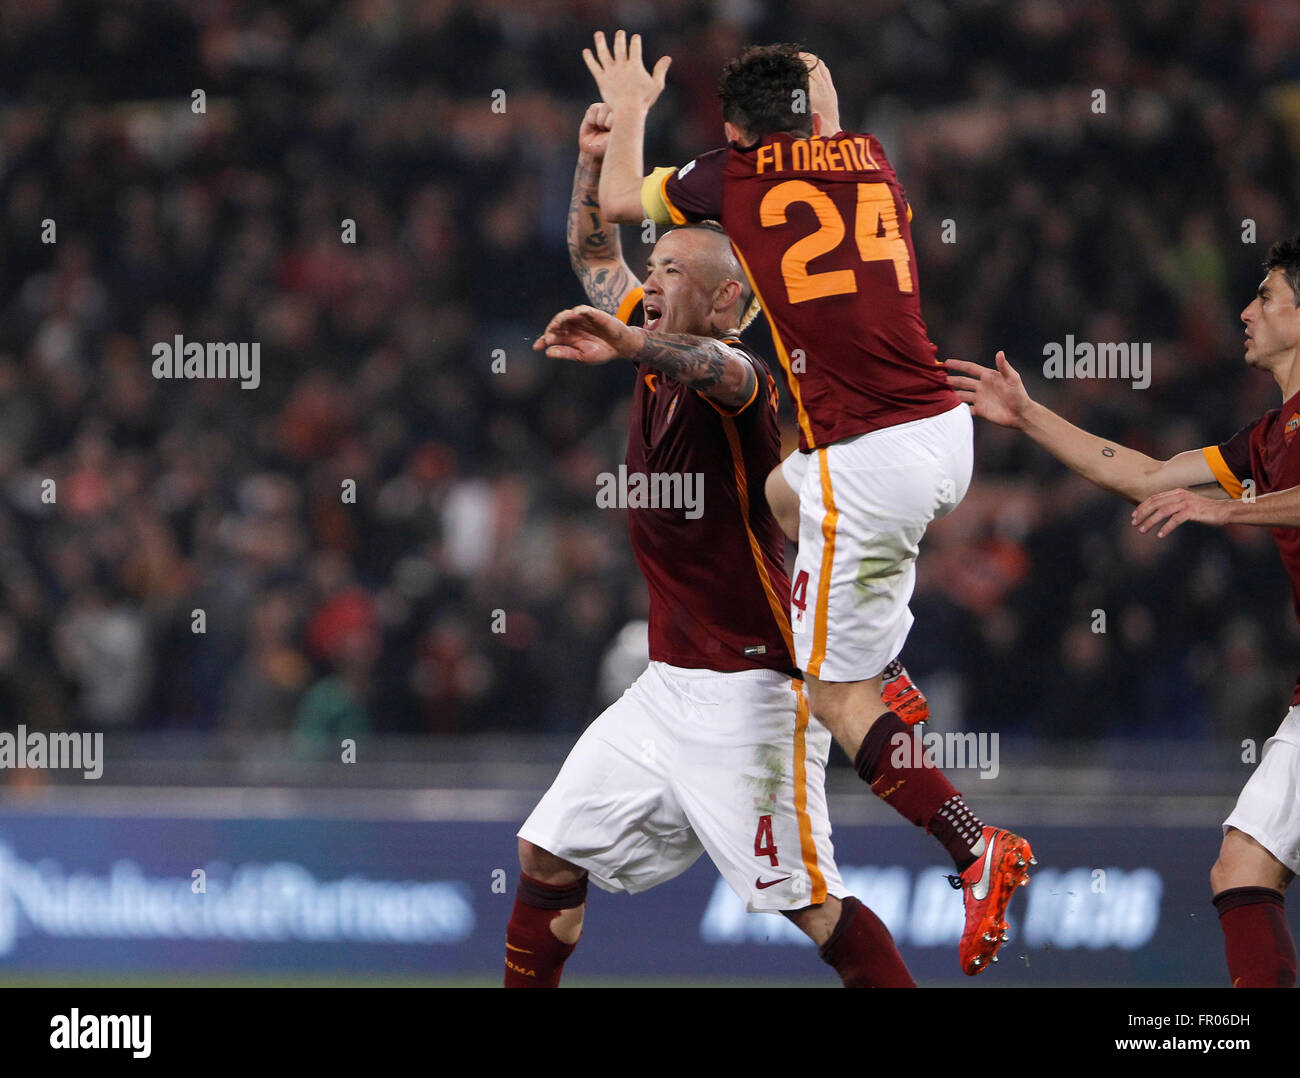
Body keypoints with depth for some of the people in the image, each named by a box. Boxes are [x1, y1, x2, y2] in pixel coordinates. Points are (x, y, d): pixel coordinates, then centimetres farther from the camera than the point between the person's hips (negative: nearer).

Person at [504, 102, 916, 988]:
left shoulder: (739, 377, -15)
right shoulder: (655, 353, 9)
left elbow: (717, 367, -41)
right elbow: (597, 259, 26)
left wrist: (627, 344, -60)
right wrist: (594, 158, 12)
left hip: (750, 694, -9)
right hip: (666, 686, 9)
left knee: (808, 902, -12)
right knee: (549, 853, 7)